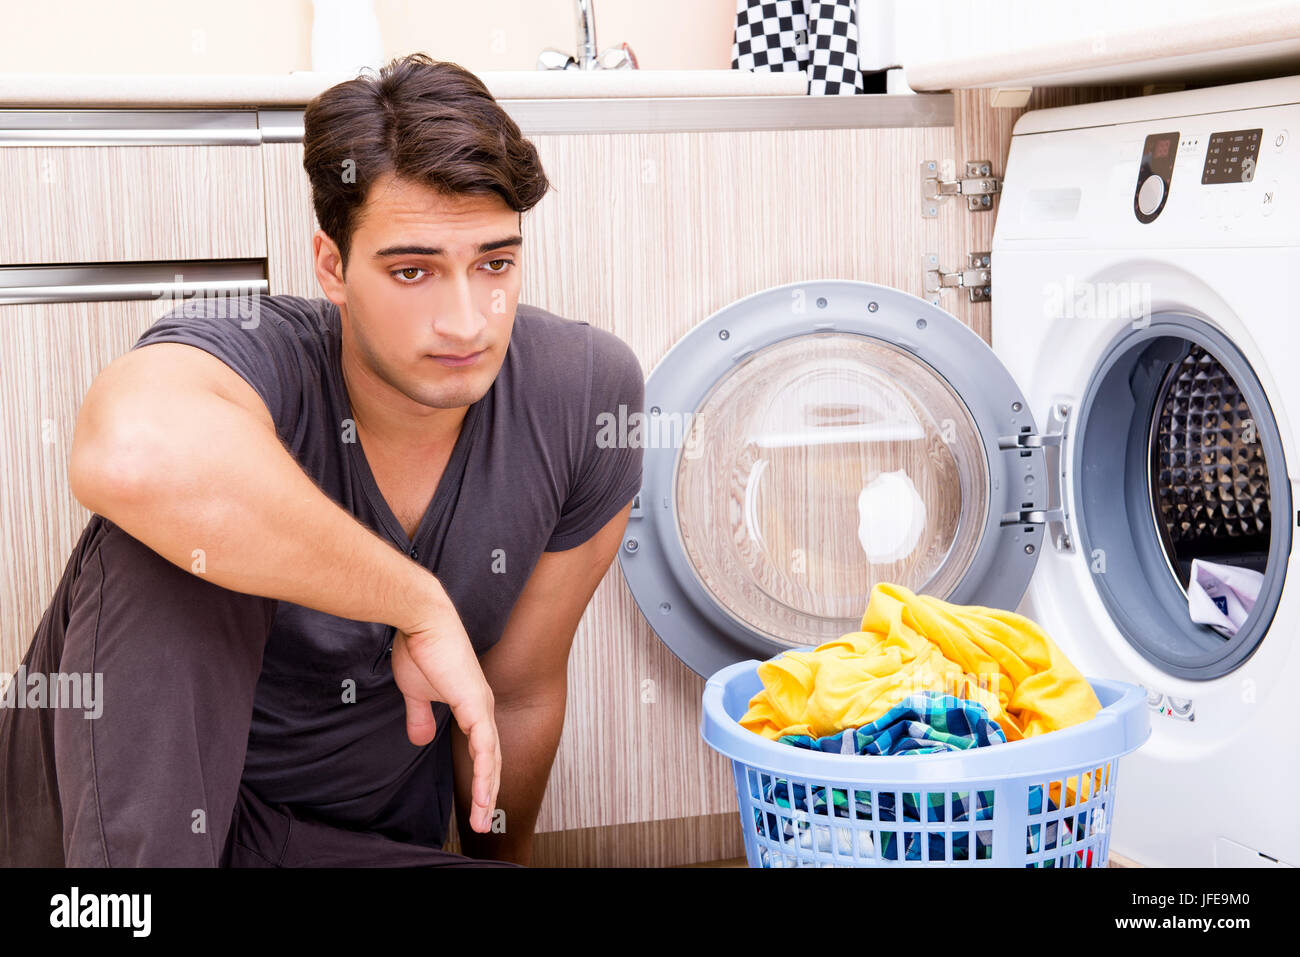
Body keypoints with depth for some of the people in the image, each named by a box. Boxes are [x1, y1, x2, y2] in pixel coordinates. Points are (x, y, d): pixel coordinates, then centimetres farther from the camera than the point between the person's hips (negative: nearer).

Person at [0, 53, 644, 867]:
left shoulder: (589, 396, -10)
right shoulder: (258, 357, -23)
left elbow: (522, 692, 3)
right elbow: (133, 452, -51)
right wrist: (420, 603, -39)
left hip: (373, 830, 3)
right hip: (143, 816, -2)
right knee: (174, 527, -30)